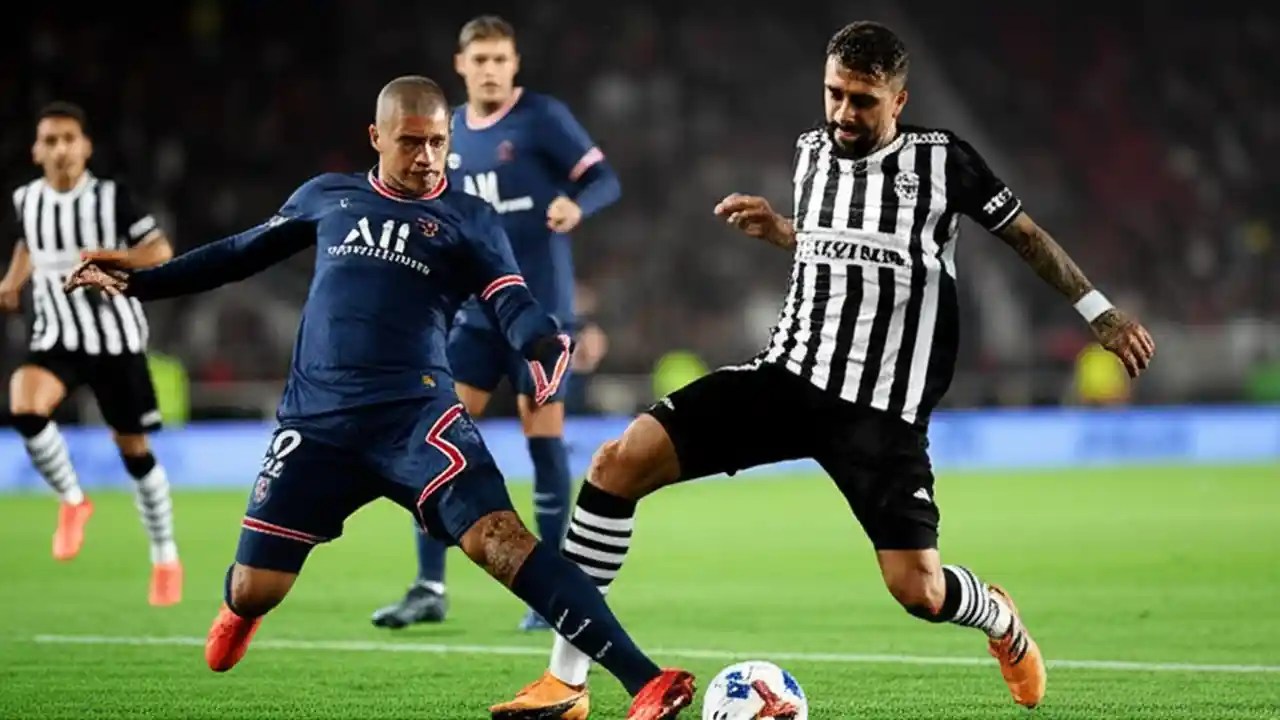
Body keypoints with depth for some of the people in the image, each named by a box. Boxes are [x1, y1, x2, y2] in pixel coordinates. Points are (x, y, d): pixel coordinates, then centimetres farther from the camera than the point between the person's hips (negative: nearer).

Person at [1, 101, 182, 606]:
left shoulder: (111, 197, -11)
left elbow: (160, 252, -11)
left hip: (115, 337, -2)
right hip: (56, 337, 2)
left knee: (134, 448, 6)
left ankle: (165, 559, 23)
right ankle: (72, 501, -2)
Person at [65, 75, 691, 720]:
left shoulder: (469, 220, 6)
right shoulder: (328, 196, 15)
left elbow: (511, 304, -6)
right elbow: (241, 253, 26)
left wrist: (544, 345, -29)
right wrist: (136, 282, 25)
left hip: (414, 416, -3)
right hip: (316, 421, 3)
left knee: (498, 537, -25)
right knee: (254, 590, 3)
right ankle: (237, 612, 46)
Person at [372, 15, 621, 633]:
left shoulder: (542, 117, -7)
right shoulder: (449, 133, 10)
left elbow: (605, 181, -11)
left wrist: (576, 205, -30)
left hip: (539, 309, -5)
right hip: (477, 312, 5)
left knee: (543, 440, -1)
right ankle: (430, 589, 4)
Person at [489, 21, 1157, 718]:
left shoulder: (943, 159, -5)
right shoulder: (812, 151, 9)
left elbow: (1025, 234, 8)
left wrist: (1101, 313, 9)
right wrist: (778, 231, 8)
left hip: (884, 405, -4)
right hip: (790, 372, 4)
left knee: (919, 592, -13)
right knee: (618, 462, -15)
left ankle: (999, 618, 29)